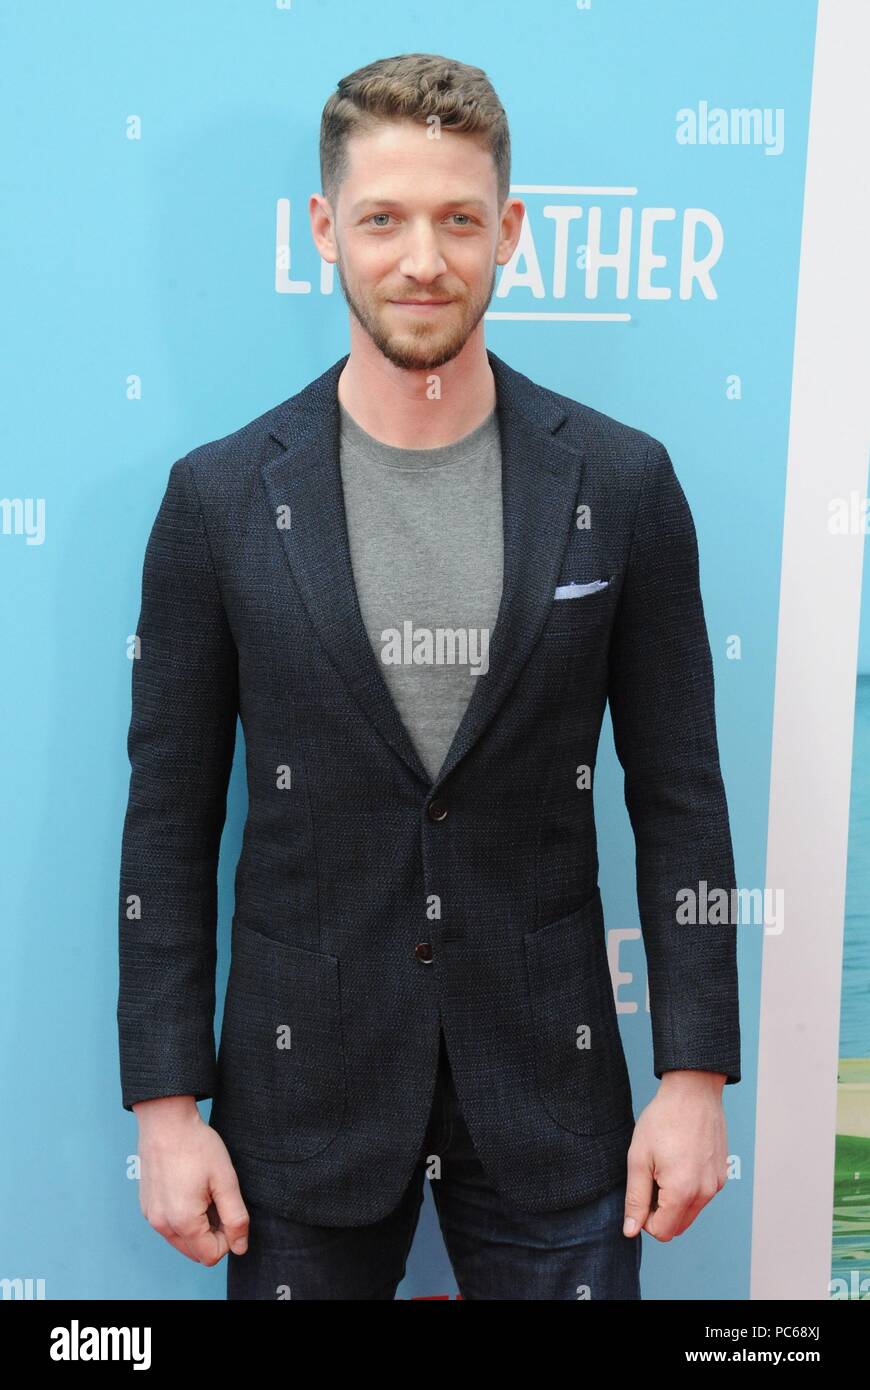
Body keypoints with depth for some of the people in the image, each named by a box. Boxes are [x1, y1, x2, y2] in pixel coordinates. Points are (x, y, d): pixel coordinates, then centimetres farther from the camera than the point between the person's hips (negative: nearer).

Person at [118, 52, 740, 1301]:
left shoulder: (621, 484, -4)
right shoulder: (222, 496, -5)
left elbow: (679, 798, -1)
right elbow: (170, 821, -2)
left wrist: (694, 1077, -3)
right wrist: (166, 1104, -3)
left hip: (548, 1082, 1)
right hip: (304, 1090, 0)